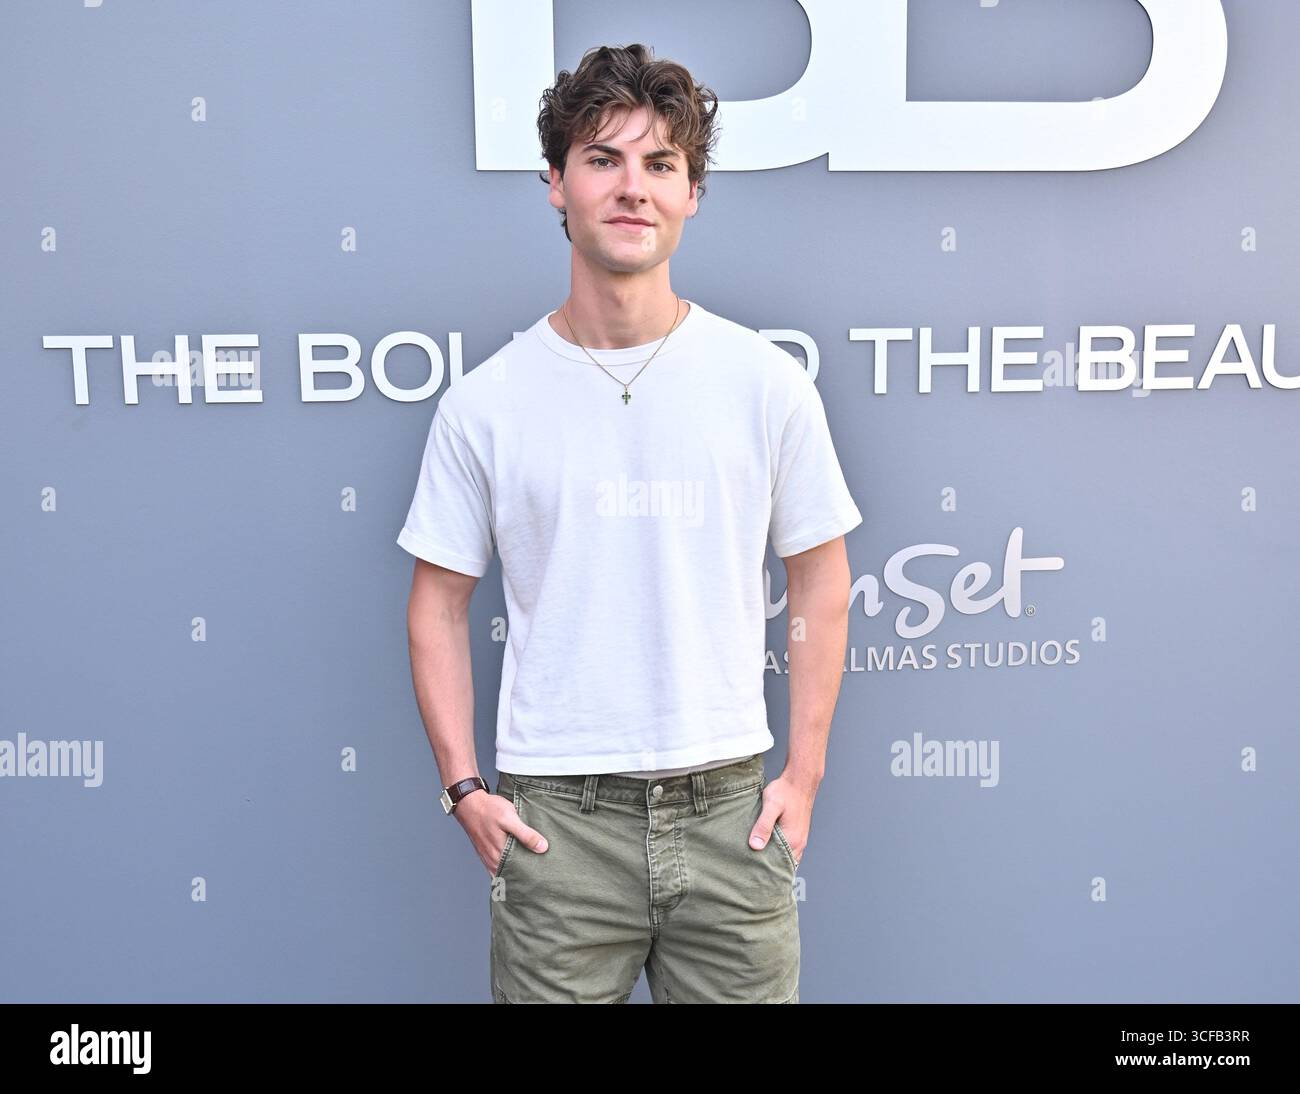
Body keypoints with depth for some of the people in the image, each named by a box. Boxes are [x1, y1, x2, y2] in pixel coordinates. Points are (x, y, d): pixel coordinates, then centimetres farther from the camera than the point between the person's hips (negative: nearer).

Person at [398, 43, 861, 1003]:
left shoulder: (768, 382, -1)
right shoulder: (485, 402, -2)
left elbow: (821, 574, 6)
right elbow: (439, 601, 5)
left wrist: (804, 772, 2)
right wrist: (463, 786, -1)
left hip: (731, 809, 1)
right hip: (557, 817, 0)